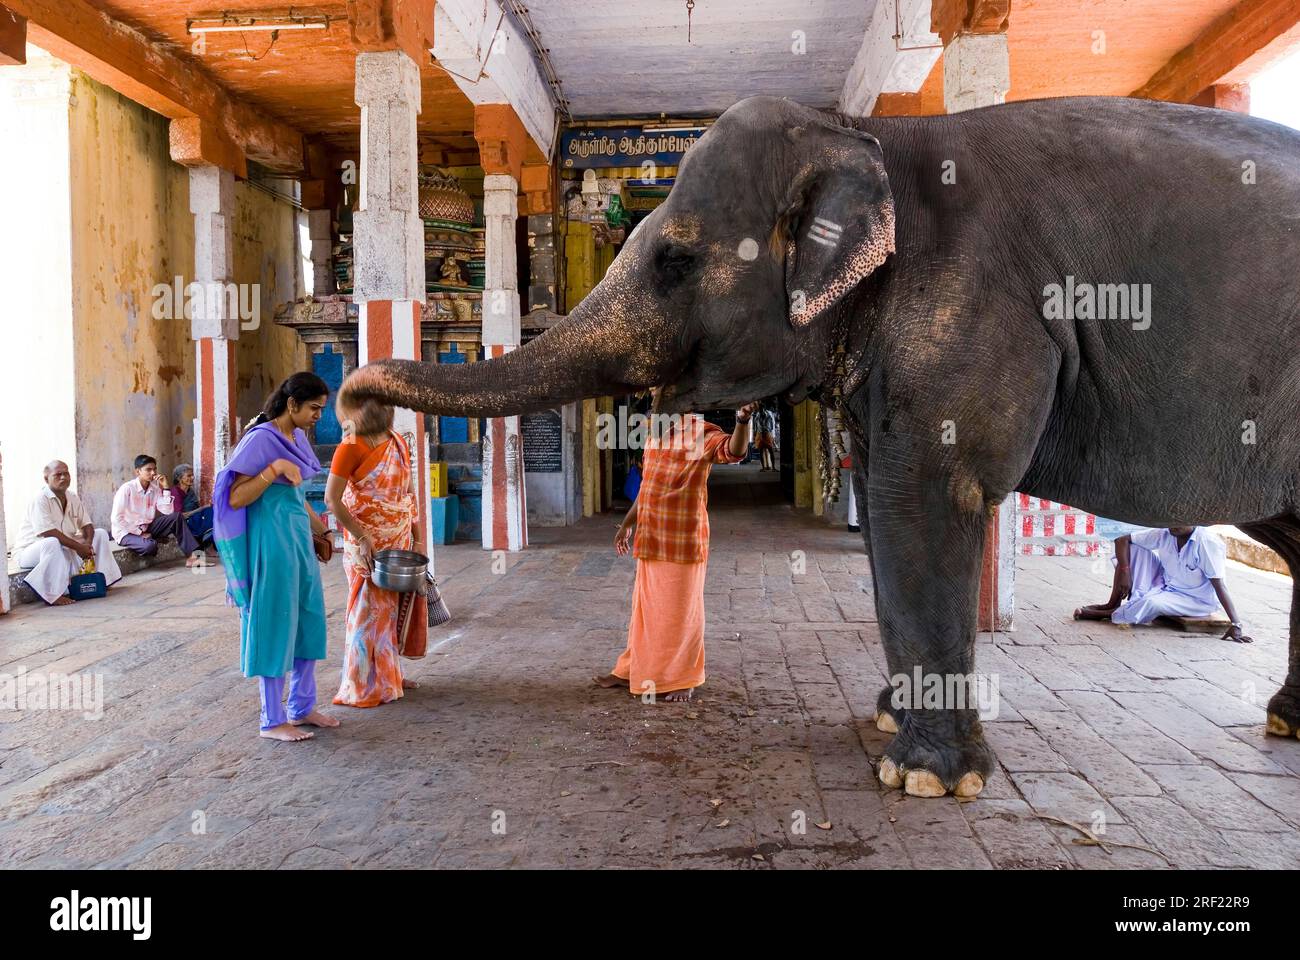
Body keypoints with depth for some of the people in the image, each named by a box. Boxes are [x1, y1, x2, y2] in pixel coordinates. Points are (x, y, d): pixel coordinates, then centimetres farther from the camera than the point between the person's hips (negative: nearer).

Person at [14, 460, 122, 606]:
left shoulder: (73, 498, 4)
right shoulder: (40, 500, -20)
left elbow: (86, 524, 3)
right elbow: (48, 532, -30)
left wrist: (88, 542, -20)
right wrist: (78, 547, -31)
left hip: (65, 547, 8)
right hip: (31, 549, -8)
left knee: (101, 534, 2)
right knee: (52, 543, -42)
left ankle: (102, 579, -1)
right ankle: (54, 595, -36)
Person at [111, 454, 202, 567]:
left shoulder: (155, 488, 0)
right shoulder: (127, 489, -17)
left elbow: (168, 511, -7)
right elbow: (117, 518, -18)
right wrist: (139, 532, -18)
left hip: (147, 528, 6)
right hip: (127, 532, -6)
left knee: (177, 516, -13)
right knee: (150, 545, -36)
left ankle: (192, 555, -18)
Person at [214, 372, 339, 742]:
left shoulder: (298, 438, 11)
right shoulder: (261, 438, -14)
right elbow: (235, 498, -17)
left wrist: (320, 530, 28)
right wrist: (276, 468, -24)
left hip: (299, 537, 9)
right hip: (272, 538, -9)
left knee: (309, 620, 12)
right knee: (276, 624, -1)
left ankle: (302, 707, 23)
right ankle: (272, 721, 10)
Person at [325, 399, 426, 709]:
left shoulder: (399, 443, 6)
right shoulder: (351, 447, -14)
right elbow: (331, 499, -16)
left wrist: (418, 538, 9)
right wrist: (362, 537, -20)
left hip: (400, 541, 6)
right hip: (367, 544, -6)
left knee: (394, 607, 13)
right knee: (370, 610, 1)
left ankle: (388, 674, 28)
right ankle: (364, 687, 13)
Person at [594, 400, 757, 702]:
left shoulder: (702, 434, -11)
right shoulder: (654, 436, 14)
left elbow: (734, 451, -31)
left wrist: (742, 421, -48)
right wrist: (627, 523, 25)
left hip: (684, 540, -7)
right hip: (651, 539, 7)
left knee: (681, 609, 3)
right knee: (645, 607, 17)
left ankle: (682, 678, 17)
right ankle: (634, 670, 29)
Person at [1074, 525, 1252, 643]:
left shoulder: (1208, 543, -25)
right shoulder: (1164, 534, -11)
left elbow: (1219, 585, -28)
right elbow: (1122, 540, -7)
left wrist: (1236, 625, -33)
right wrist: (1124, 572, -20)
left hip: (1196, 600, -6)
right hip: (1166, 585, 6)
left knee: (1152, 603, -36)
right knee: (1134, 546, -11)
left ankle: (1108, 614, -9)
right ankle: (1113, 604, -10)